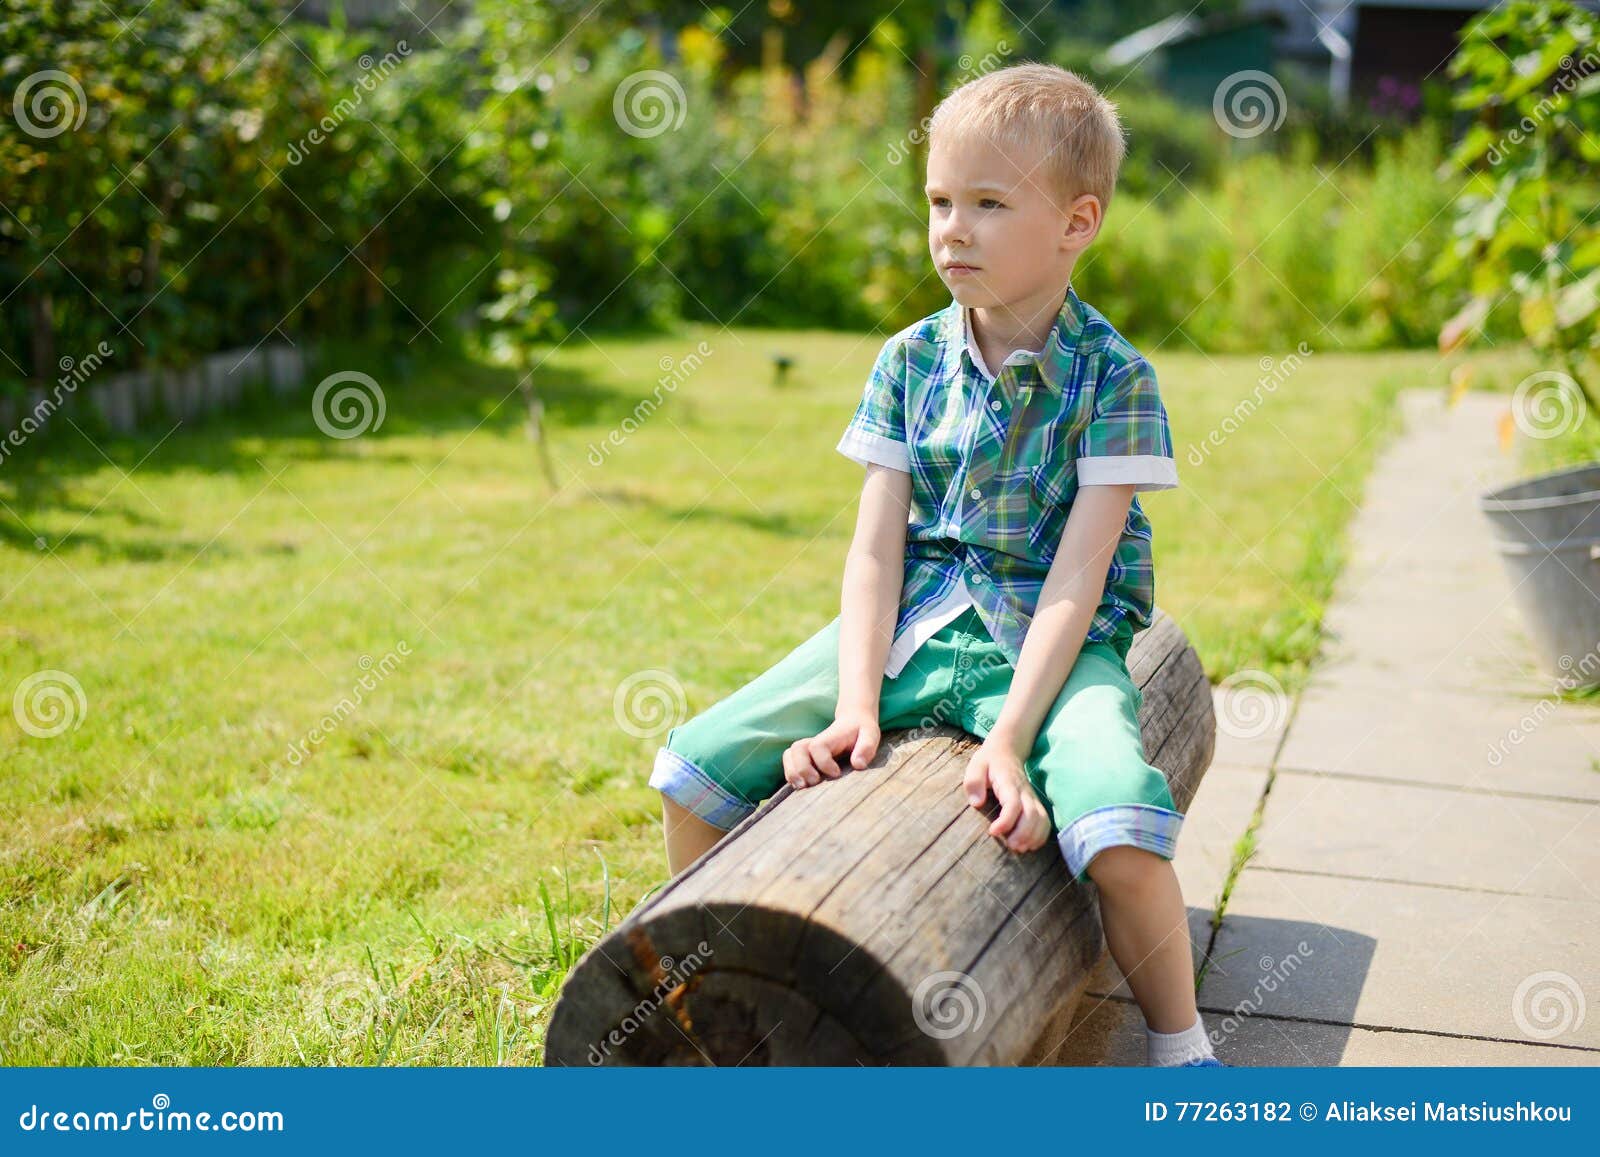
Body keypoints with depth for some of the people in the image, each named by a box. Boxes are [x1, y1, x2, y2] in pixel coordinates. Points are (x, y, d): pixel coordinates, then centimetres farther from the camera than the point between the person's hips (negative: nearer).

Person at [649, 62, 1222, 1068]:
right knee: (694, 769, -8)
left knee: (1120, 837, -33)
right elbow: (877, 546, -2)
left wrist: (1011, 735, -23)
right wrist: (857, 705, -14)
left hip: (1049, 643, -4)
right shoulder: (911, 360, 3)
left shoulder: (1113, 377, -9)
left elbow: (1077, 574, -15)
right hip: (910, 626, 4)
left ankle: (1181, 1049, -4)